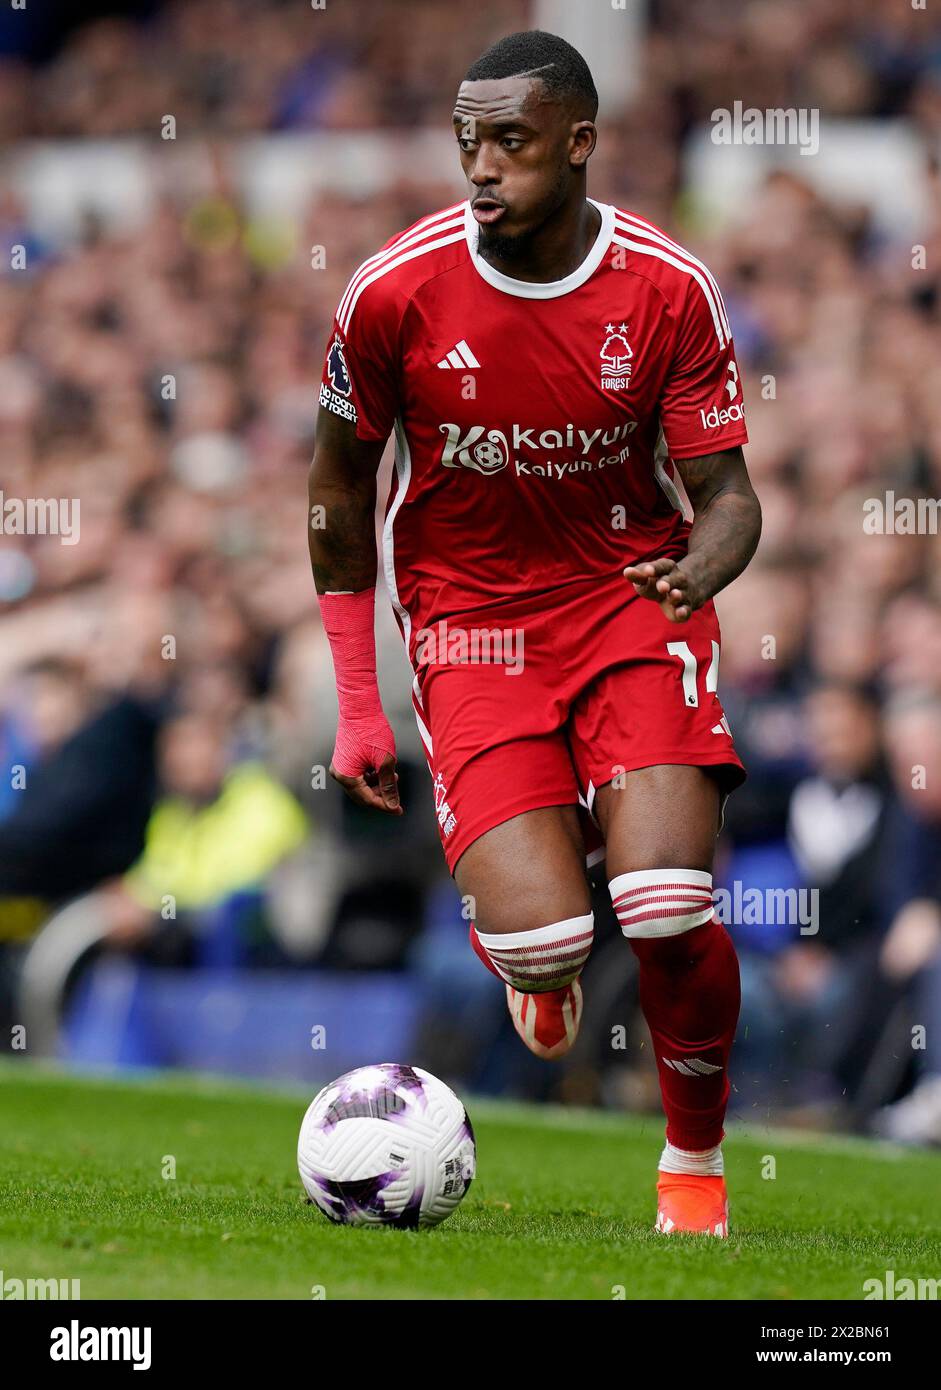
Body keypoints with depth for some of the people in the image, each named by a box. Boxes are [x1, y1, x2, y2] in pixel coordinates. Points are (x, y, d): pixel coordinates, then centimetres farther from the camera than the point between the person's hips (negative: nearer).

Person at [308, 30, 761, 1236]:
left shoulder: (667, 290, -10)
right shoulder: (396, 291, -10)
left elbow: (725, 494, -4)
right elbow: (339, 494, 4)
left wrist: (700, 565, -30)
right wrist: (356, 707, 4)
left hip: (633, 600, 0)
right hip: (470, 621, 0)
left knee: (667, 912, -19)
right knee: (539, 940, -19)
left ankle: (694, 1163, 8)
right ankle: (534, 967, 23)